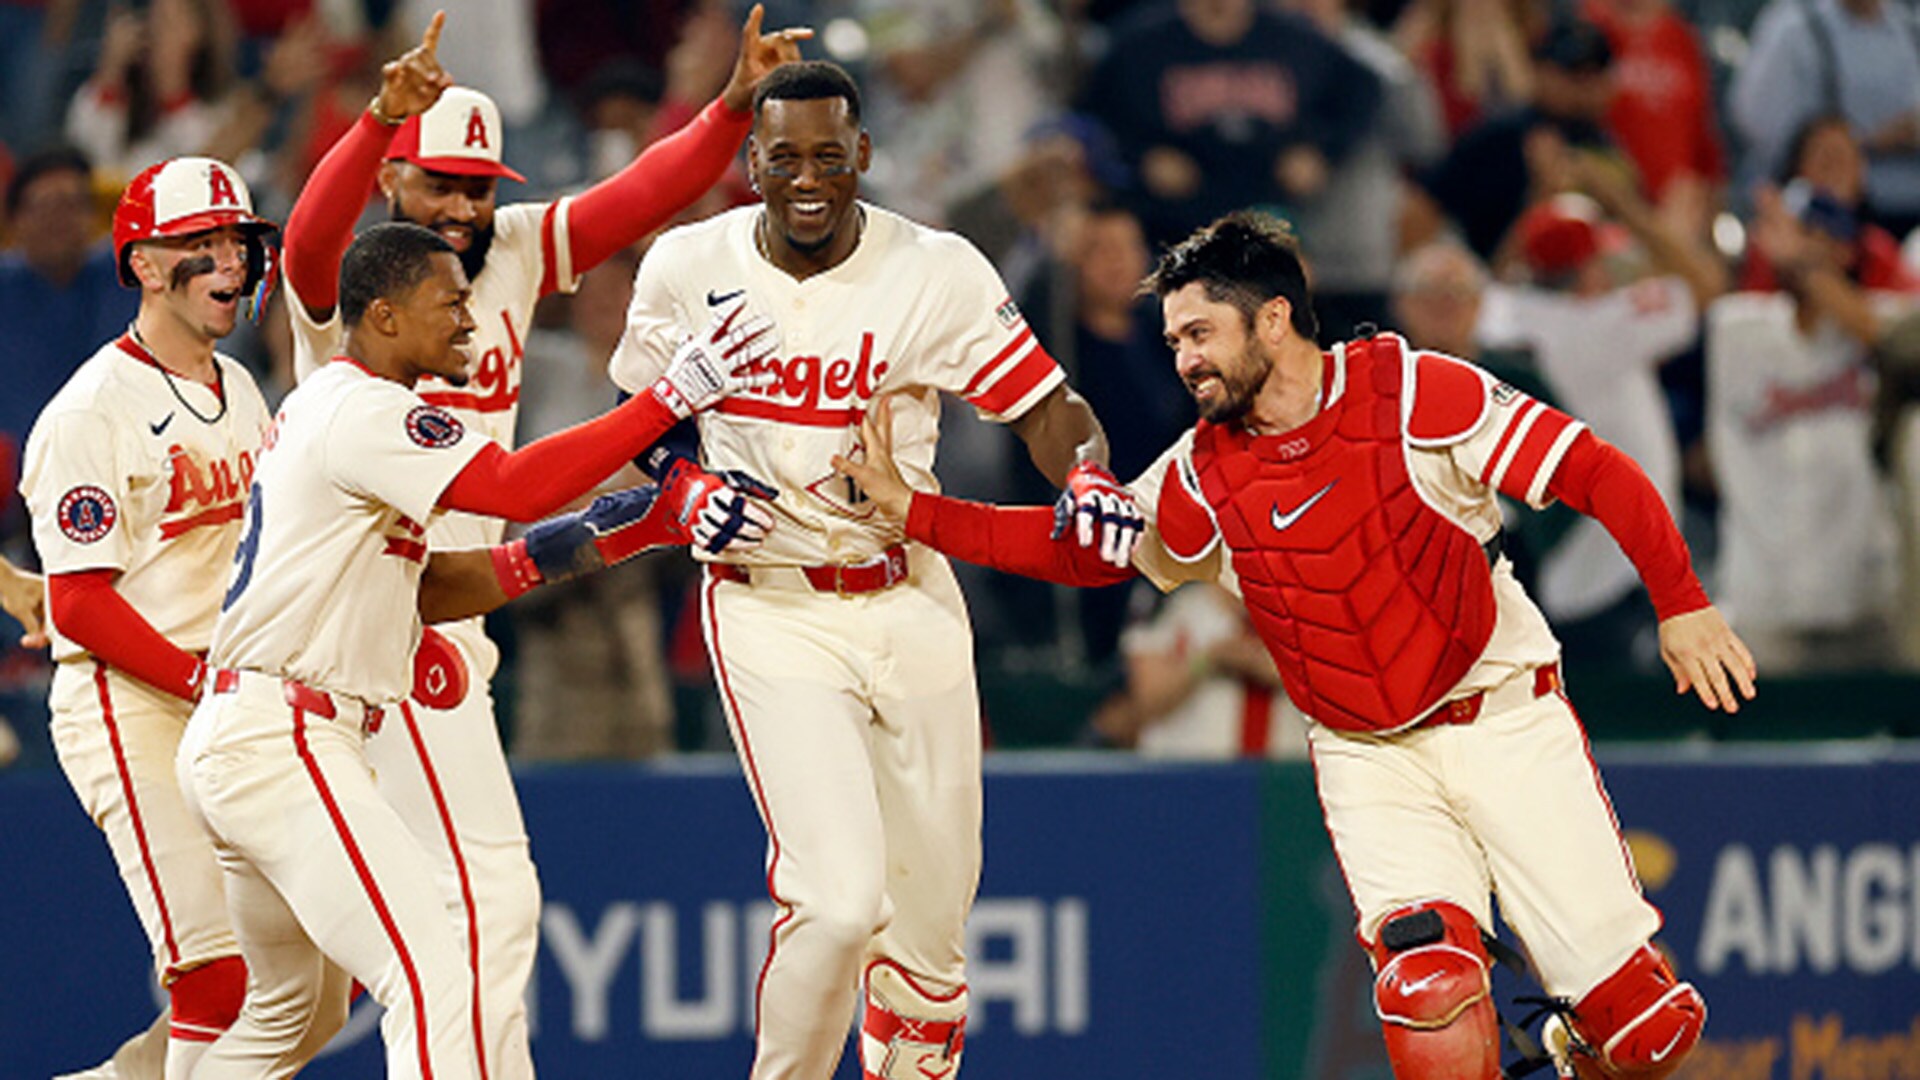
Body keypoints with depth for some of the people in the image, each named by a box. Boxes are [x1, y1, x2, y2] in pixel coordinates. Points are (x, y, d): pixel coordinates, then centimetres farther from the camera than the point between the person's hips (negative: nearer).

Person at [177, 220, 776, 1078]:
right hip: (281, 742, -11)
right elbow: (513, 487, -25)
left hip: (233, 747, 11)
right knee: (435, 974, -21)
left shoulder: (319, 409, 19)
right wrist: (672, 398, -23)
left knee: (297, 1006, 25)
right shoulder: (365, 412, -12)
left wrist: (587, 539, 7)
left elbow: (423, 589, 17)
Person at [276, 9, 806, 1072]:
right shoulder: (346, 277, -11)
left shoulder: (513, 253, 8)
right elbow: (311, 234, -33)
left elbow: (639, 196, 4)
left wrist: (738, 104, -12)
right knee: (491, 895, -13)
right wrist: (383, 117, -50)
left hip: (454, 617, 8)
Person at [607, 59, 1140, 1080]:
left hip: (910, 602, 2)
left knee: (930, 928, 6)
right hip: (766, 606, -2)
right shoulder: (687, 267, -3)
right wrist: (684, 483, -6)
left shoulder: (936, 272, -8)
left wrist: (1088, 470, -28)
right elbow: (642, 410, 14)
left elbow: (1045, 407, -6)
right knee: (839, 899, -20)